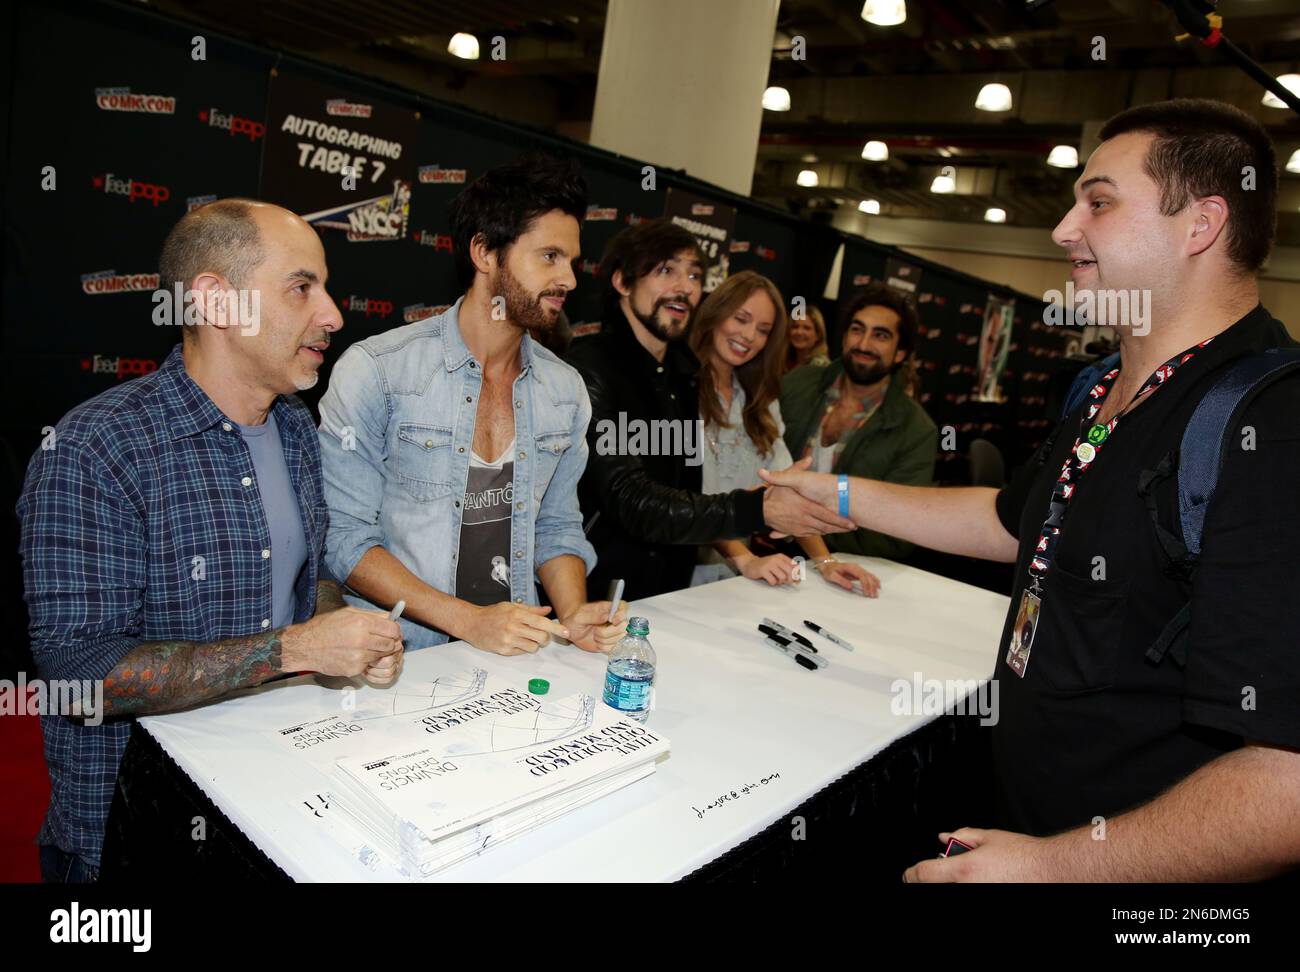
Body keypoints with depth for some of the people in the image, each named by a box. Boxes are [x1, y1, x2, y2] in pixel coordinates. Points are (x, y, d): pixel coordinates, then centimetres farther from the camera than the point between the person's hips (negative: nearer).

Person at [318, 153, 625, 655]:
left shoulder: (566, 389, 5)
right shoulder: (375, 370, -11)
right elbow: (343, 535, -10)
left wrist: (573, 613, -6)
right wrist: (469, 621, -18)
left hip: (513, 652, 2)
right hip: (398, 657, -1)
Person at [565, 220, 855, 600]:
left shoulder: (686, 373, 10)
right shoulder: (590, 369, -14)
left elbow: (689, 491, 11)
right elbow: (632, 503, -23)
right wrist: (759, 511, -30)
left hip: (667, 594, 7)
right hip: (595, 594, -6)